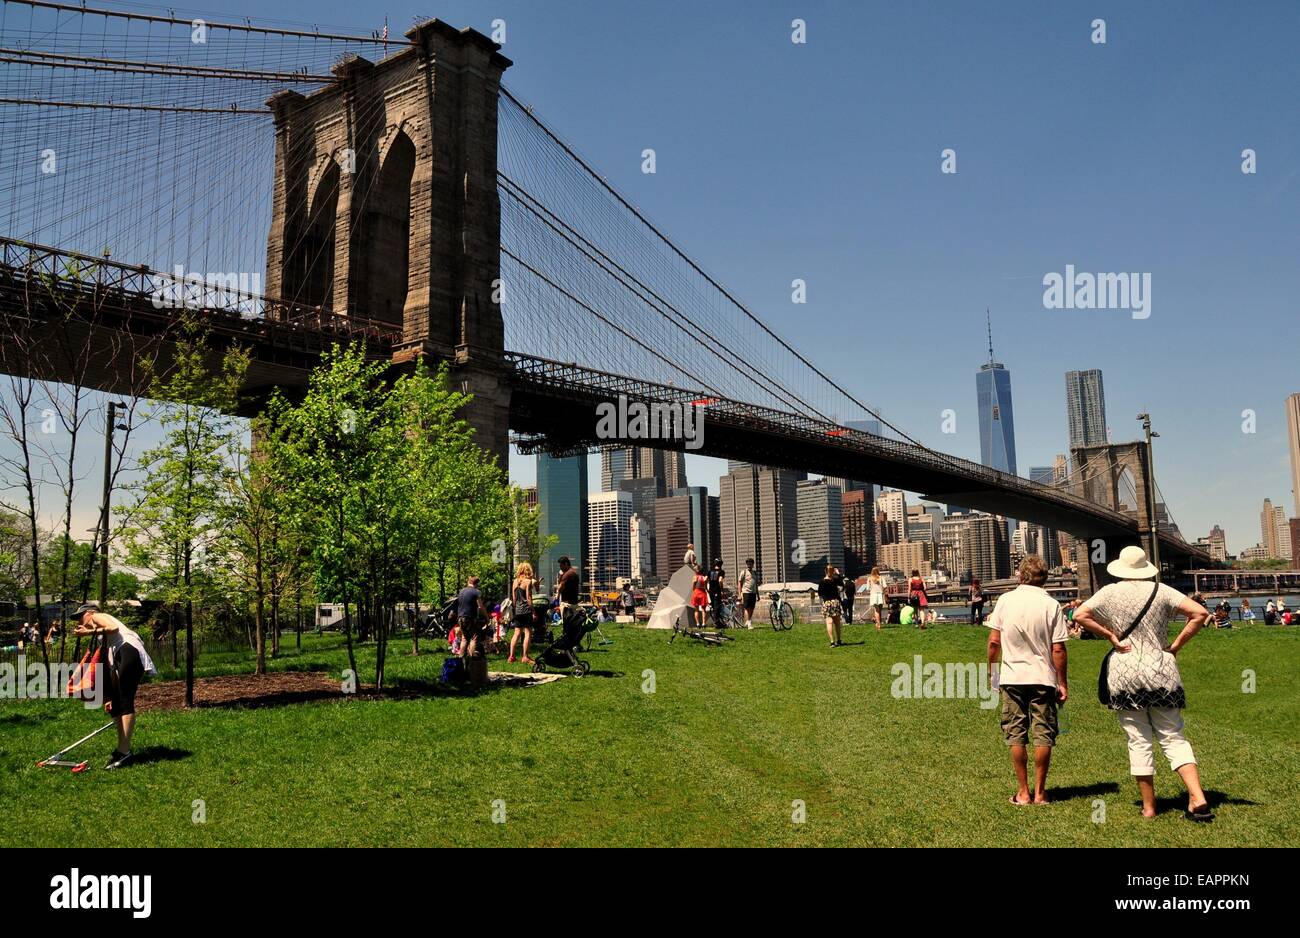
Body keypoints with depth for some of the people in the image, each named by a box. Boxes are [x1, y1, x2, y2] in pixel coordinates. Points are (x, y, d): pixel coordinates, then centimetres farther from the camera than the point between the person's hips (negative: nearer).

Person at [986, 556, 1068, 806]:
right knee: (1043, 736, 8)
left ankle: (1023, 792, 12)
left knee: (1016, 736, 8)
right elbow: (1058, 649, -6)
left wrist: (991, 671, 12)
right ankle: (1040, 792, 11)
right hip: (1043, 678, -1)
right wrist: (1062, 683, 2)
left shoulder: (1005, 600, -2)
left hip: (1012, 678, 1)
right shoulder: (1051, 605, -5)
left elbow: (994, 641, -2)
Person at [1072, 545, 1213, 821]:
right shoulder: (1161, 591, 1)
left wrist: (1110, 636, -3)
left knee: (1139, 741, 6)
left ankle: (1148, 806, 10)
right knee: (1173, 737, 7)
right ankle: (1198, 798, -6)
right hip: (1160, 671, 1)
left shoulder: (1110, 593, -1)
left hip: (1124, 673, -1)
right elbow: (1200, 613, -6)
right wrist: (1176, 646, -2)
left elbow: (1080, 615, -8)